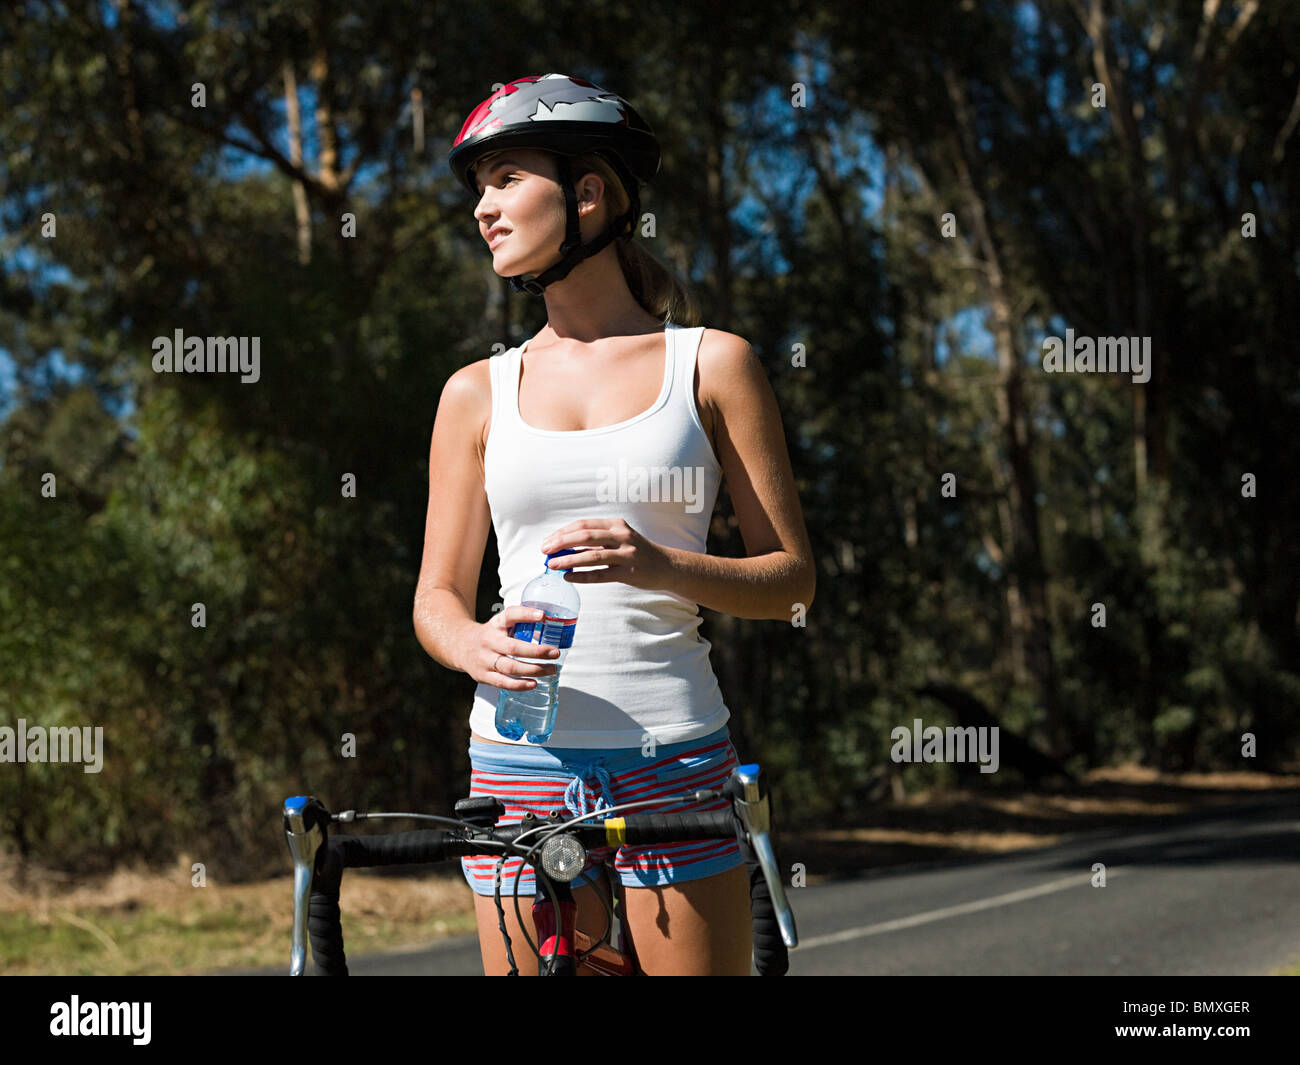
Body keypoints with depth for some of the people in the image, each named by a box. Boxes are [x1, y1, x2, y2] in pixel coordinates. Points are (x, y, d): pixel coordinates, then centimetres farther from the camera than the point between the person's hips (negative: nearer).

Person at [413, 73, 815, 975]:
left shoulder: (712, 363, 4)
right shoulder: (478, 393, 10)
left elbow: (792, 578, 3)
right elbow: (437, 599, 11)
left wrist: (659, 567, -16)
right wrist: (477, 647, -13)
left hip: (675, 764, -2)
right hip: (522, 767, 2)